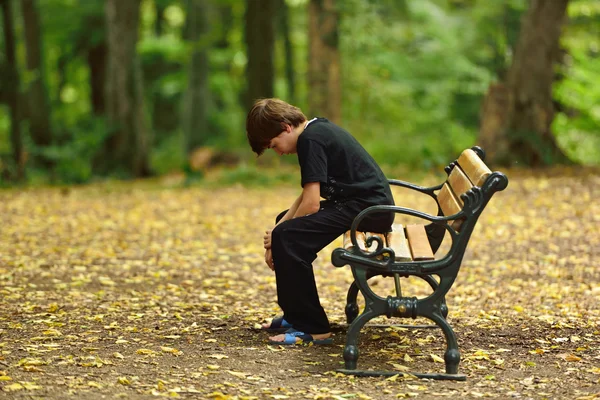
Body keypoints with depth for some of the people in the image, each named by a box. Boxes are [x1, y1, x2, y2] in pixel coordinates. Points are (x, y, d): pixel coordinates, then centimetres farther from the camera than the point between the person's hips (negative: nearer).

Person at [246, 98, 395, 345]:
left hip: (370, 207, -11)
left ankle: (313, 329, -18)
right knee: (284, 221, 25)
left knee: (287, 238, -23)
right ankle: (296, 314, 28)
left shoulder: (310, 139, -14)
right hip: (371, 203, 11)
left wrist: (277, 237, -5)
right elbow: (308, 195, 16)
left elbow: (311, 204, -19)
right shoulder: (317, 129, 16)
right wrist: (277, 229, 4)